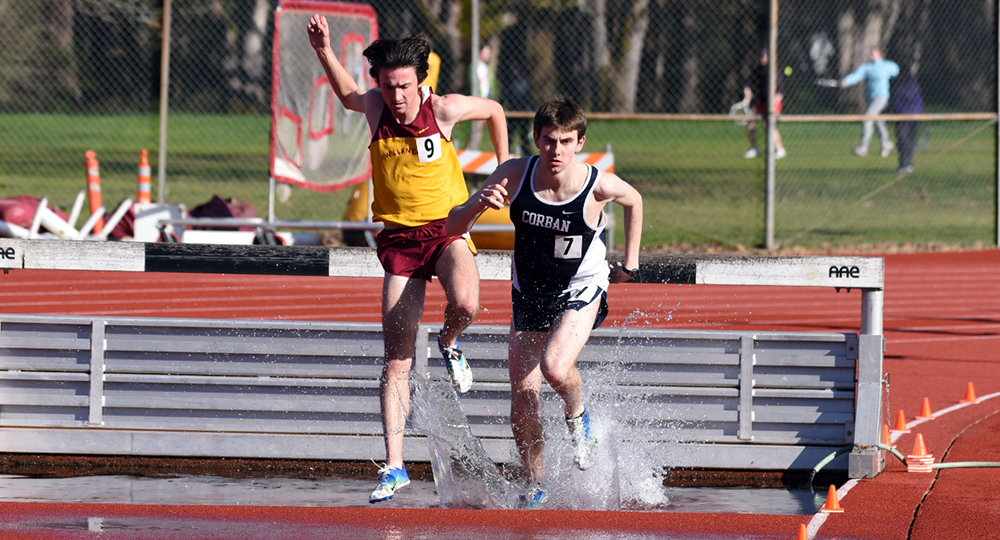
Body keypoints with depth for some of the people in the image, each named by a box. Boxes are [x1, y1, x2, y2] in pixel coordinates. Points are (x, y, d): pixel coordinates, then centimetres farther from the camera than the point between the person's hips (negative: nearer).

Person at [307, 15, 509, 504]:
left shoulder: (445, 109, -10)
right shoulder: (375, 107, -5)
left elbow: (494, 110, 11)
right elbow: (348, 95, 20)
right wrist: (324, 51, 5)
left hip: (447, 227, -2)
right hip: (399, 238, 2)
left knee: (465, 303, -35)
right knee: (396, 362, -4)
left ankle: (449, 343, 3)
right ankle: (394, 466, -2)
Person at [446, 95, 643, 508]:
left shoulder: (599, 186, -23)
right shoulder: (515, 175, -20)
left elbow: (633, 201, 4)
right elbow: (453, 228, -17)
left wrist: (630, 264, 9)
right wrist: (479, 204, -38)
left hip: (582, 292, -3)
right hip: (529, 296, 3)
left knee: (555, 367, -29)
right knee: (523, 401, 1)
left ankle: (578, 416, 6)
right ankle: (536, 488, 24)